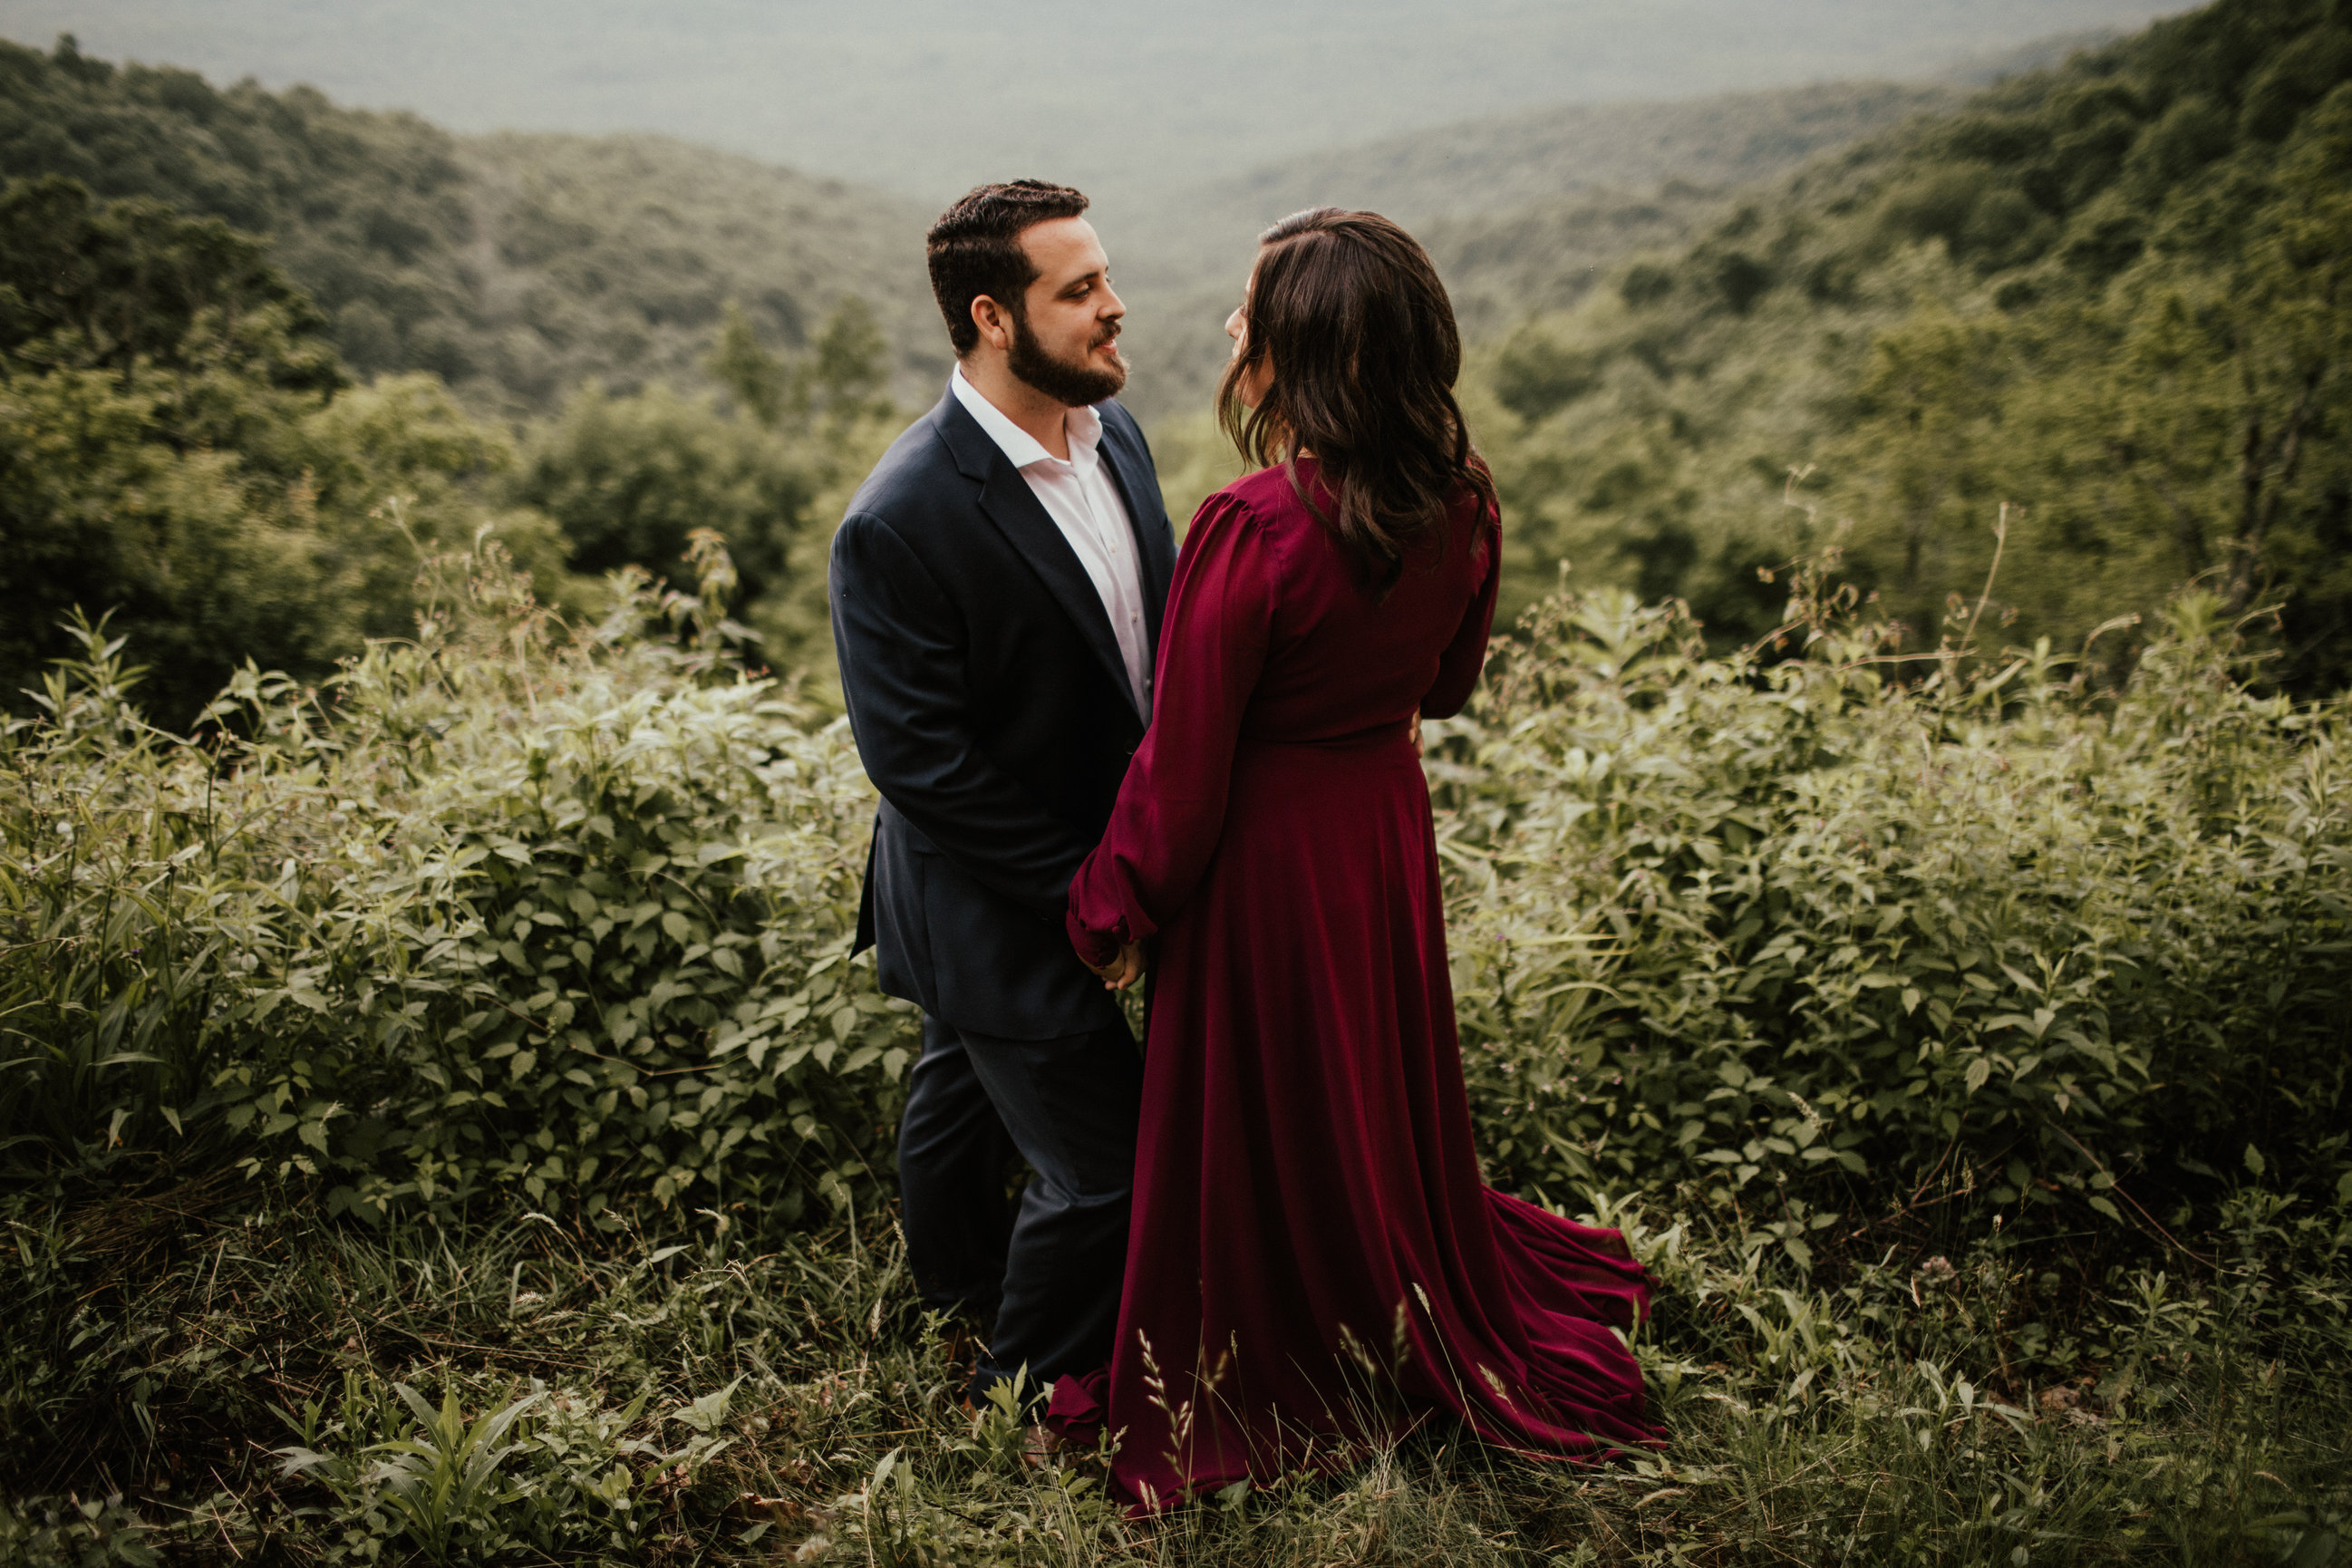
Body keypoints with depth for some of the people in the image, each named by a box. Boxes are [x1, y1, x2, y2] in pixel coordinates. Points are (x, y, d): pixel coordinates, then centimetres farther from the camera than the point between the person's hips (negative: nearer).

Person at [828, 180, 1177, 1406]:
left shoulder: (1111, 428, -3)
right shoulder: (899, 524, -28)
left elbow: (1156, 632, 8)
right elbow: (915, 758, -25)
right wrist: (1087, 888, -21)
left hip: (1109, 861, 8)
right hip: (997, 914, -8)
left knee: (965, 1095, 30)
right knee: (1105, 1169, 0)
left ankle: (962, 1301, 55)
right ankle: (1022, 1391, 28)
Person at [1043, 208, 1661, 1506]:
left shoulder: (1255, 530, -30)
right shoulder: (1460, 500, -10)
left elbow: (1182, 767, -22)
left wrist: (1112, 914, -8)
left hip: (1265, 853, -6)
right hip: (1389, 819, 6)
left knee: (1264, 1120, 15)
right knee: (1383, 1087, 27)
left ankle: (1273, 1383, 38)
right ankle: (1423, 1332, 50)